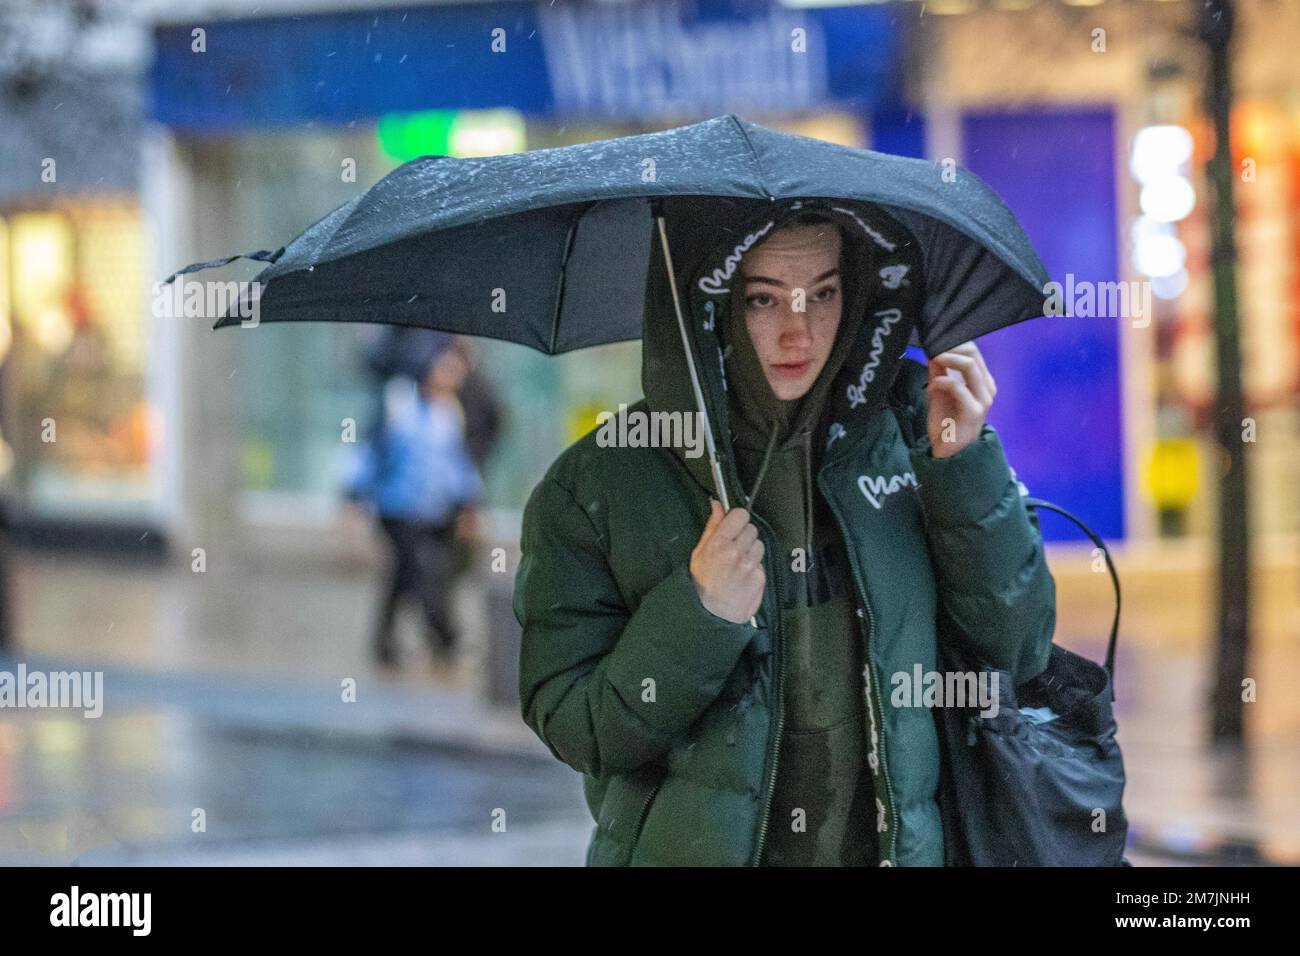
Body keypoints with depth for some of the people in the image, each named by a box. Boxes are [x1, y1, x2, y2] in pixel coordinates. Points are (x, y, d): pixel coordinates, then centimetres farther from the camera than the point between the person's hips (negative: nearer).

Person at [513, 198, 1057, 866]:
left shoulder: (901, 440, -4)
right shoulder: (594, 487, -10)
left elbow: (1017, 652, -5)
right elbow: (575, 734, -12)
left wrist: (965, 463, -14)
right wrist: (699, 612, -25)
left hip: (895, 845, 2)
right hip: (696, 848, -2)